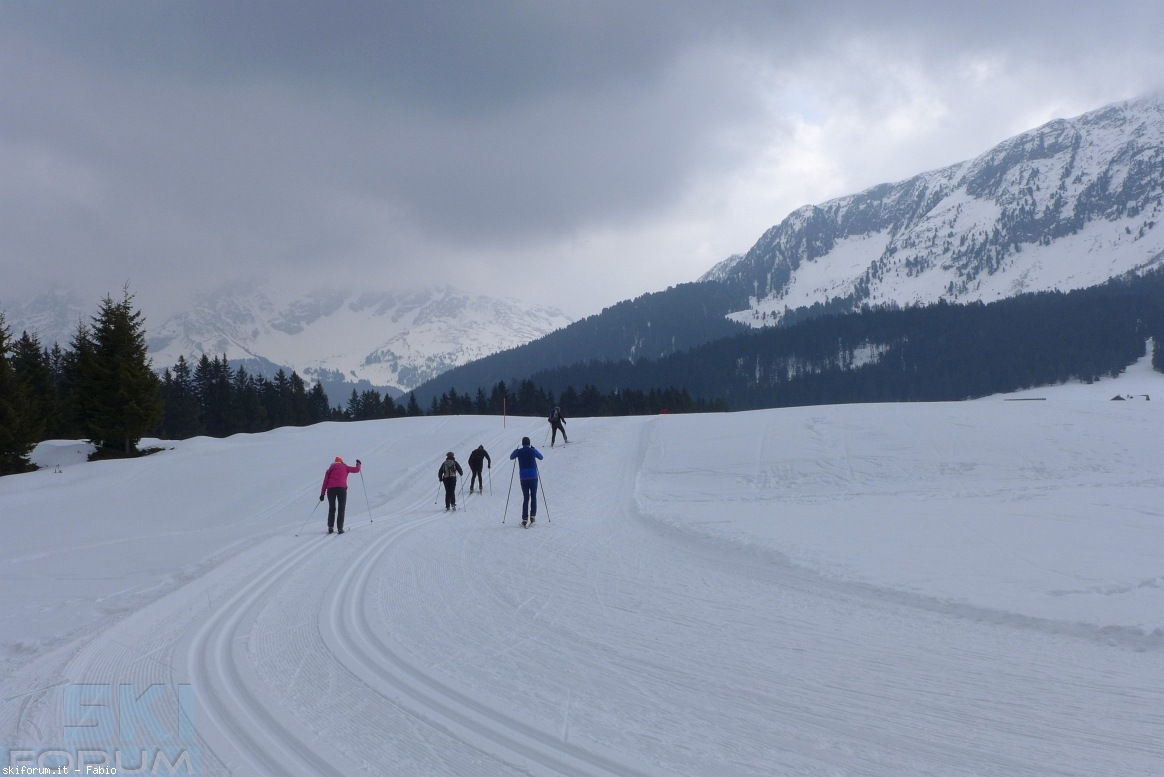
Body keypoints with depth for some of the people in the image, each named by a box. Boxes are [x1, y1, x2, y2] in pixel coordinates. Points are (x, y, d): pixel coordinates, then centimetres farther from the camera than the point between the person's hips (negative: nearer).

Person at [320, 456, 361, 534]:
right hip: (342, 488, -2)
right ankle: (340, 528, -4)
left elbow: (325, 482, 14)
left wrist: (322, 494, 13)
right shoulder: (344, 467, 18)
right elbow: (356, 469, 14)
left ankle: (330, 527, 4)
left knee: (332, 508, 14)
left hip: (331, 489, 2)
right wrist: (358, 464, 36)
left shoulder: (330, 469, 22)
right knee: (341, 509, 5)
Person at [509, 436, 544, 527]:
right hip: (533, 477, -1)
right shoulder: (532, 451, -1)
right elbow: (541, 457, 17)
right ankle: (532, 516, 3)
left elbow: (511, 457, 22)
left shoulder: (519, 451, 2)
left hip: (523, 478, 1)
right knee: (533, 497, 11)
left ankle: (525, 519, -4)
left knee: (525, 498, 5)